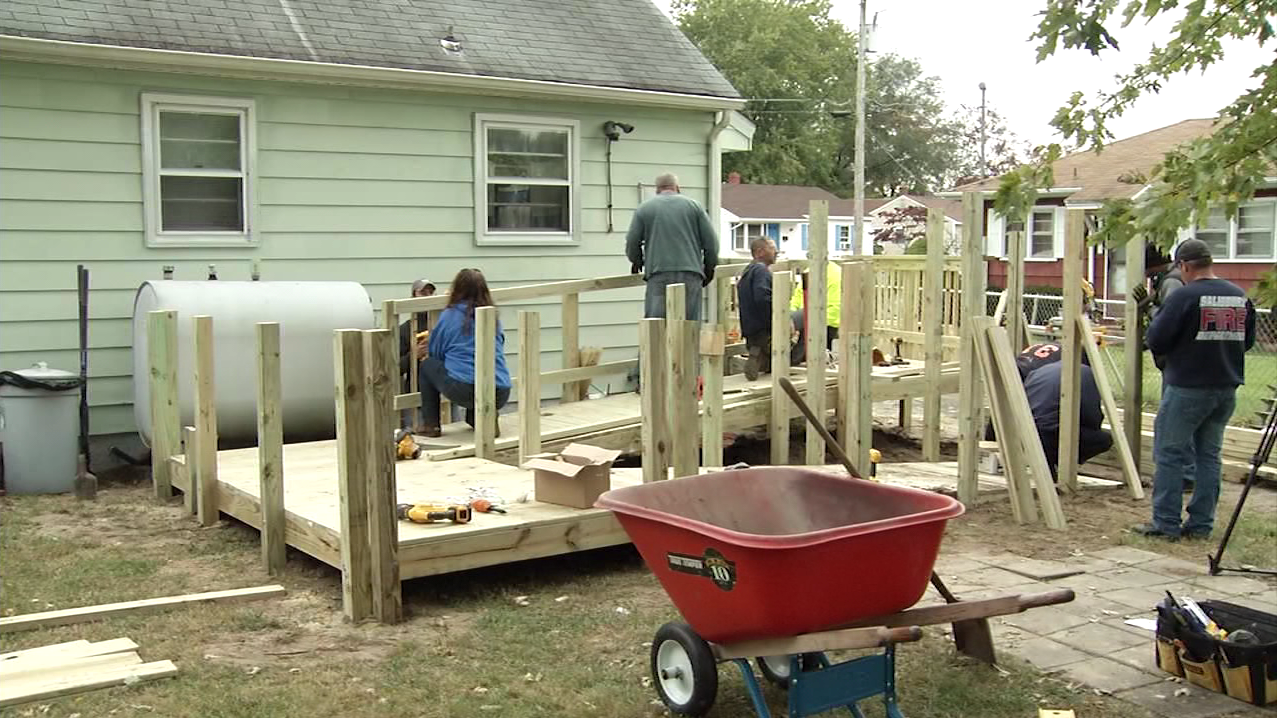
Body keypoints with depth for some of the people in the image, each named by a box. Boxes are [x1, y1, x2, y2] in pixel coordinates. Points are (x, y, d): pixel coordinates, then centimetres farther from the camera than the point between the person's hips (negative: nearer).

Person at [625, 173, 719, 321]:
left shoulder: (644, 208, 10)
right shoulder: (693, 205, 11)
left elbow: (632, 242, 7)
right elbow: (711, 241, 7)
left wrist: (637, 262, 27)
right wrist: (709, 267, 22)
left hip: (658, 274, -1)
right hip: (690, 273, 1)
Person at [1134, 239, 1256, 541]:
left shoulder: (1184, 296, -14)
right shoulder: (1240, 297, 6)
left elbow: (1155, 342, -13)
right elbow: (1247, 341, 16)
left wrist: (1159, 316, 5)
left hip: (1188, 388, -6)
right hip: (1227, 389, 6)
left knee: (1170, 453, 1)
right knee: (1209, 455, 13)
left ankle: (1166, 523, 2)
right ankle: (1201, 524, 16)